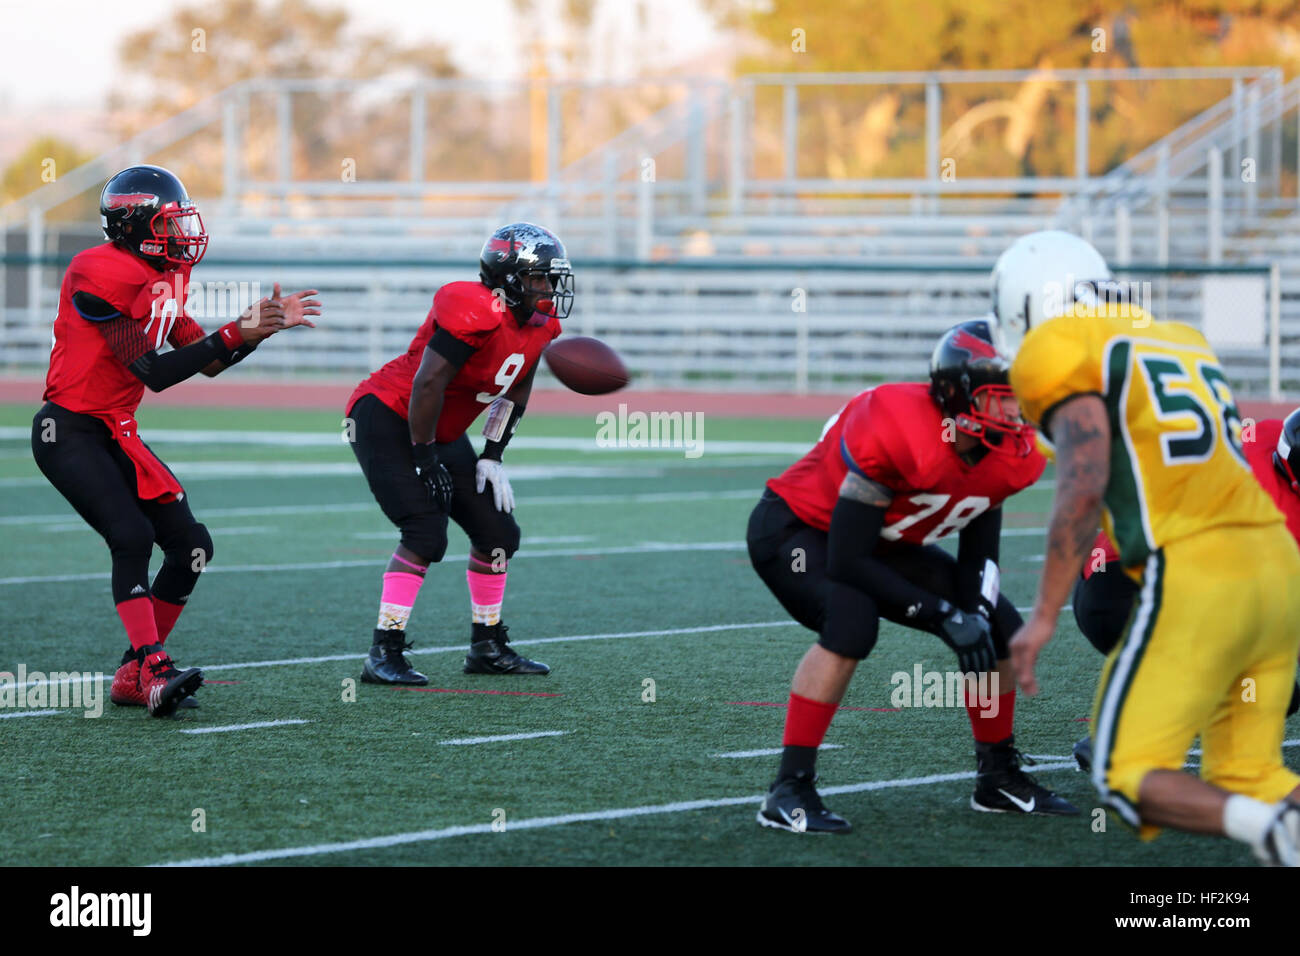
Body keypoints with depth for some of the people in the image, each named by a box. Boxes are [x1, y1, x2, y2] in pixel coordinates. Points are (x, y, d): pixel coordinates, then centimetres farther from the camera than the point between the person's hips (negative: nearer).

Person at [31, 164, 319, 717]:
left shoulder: (163, 278, 9)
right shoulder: (101, 275, -19)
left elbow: (210, 364, 14)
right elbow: (154, 372, -20)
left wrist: (263, 326, 1)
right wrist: (235, 334, -20)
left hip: (116, 435, 9)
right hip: (69, 432, -9)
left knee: (191, 546, 4)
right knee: (132, 537, -24)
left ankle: (132, 677, 9)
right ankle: (153, 670, -26)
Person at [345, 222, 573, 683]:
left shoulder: (539, 325, 1)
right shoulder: (476, 311, -27)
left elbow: (514, 394, 14)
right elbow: (428, 383, -27)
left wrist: (492, 456, 8)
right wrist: (425, 459, -21)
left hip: (441, 433, 9)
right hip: (387, 416, -9)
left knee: (498, 533, 9)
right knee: (426, 533, -22)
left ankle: (488, 647, 23)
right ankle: (383, 654, -18)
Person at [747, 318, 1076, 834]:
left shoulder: (1009, 456, -12)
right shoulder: (897, 434, -37)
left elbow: (978, 552, 3)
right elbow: (846, 562, -33)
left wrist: (976, 611, -18)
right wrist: (942, 614, -31)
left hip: (882, 540, 8)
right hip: (795, 528, -8)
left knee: (999, 629, 0)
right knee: (851, 623, -35)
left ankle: (1000, 778, 18)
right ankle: (788, 791, -28)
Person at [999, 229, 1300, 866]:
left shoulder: (1063, 350, 0)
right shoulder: (1182, 342, 24)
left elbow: (1084, 485, -11)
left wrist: (1043, 616, -10)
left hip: (1195, 579, -7)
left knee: (1127, 775, 1)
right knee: (1243, 779, 14)